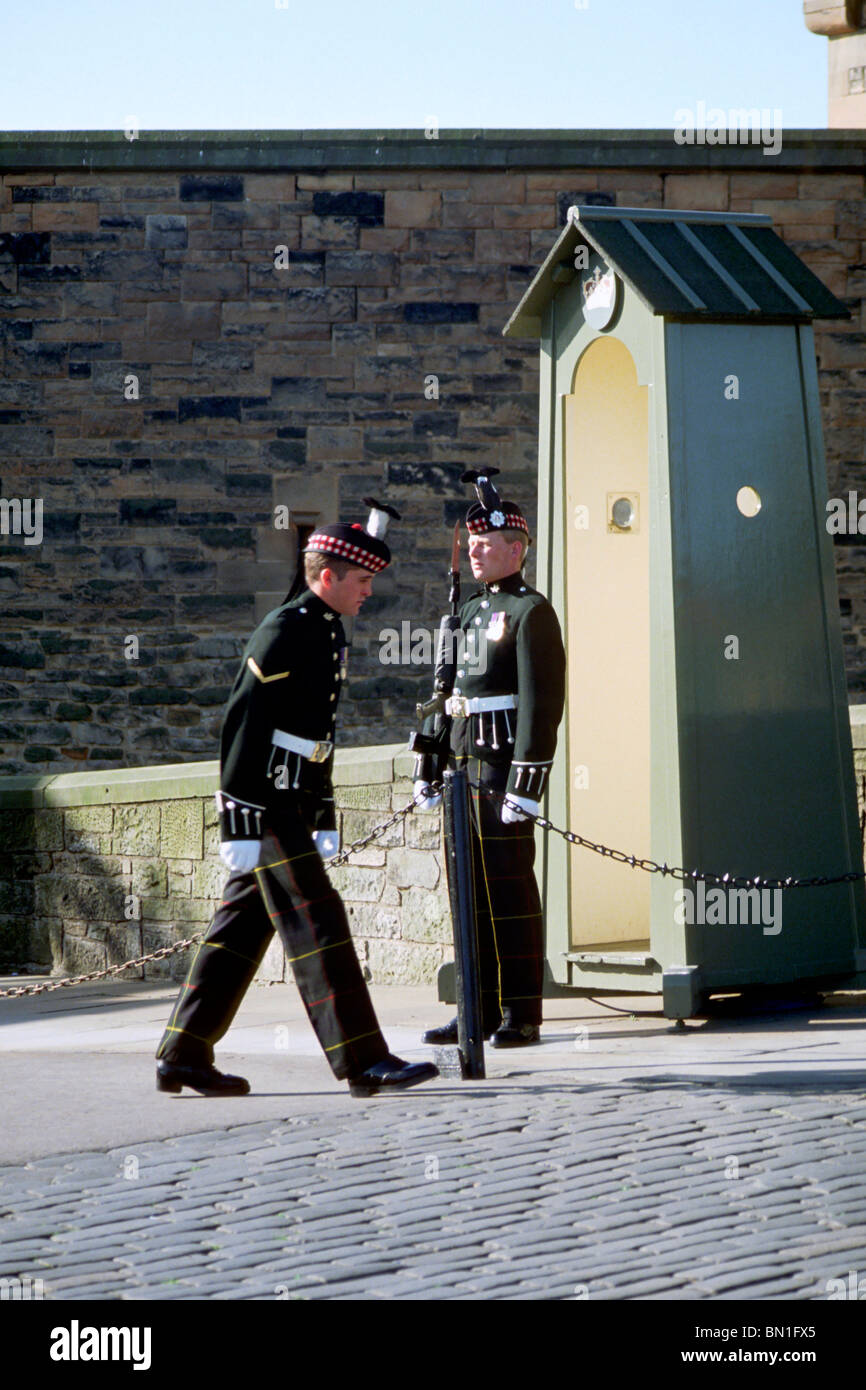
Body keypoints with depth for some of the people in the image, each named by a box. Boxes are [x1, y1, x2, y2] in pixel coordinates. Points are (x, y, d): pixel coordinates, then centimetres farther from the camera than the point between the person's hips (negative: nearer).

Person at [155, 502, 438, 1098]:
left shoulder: (330, 635, 15)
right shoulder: (282, 634, -15)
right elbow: (242, 729, -17)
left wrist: (325, 820, 22)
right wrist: (241, 827, -20)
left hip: (292, 807, 10)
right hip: (263, 811, -10)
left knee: (244, 926, 11)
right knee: (317, 921, -10)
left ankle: (183, 1056, 16)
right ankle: (365, 1061, -10)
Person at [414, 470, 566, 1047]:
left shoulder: (531, 611, -7)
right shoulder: (471, 611, 19)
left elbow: (542, 702, -15)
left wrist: (527, 781, -21)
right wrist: (428, 766, 19)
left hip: (503, 765, -8)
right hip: (464, 768, 8)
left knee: (510, 886, -6)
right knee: (469, 887, 8)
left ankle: (522, 1015, -1)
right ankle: (481, 1010, 13)